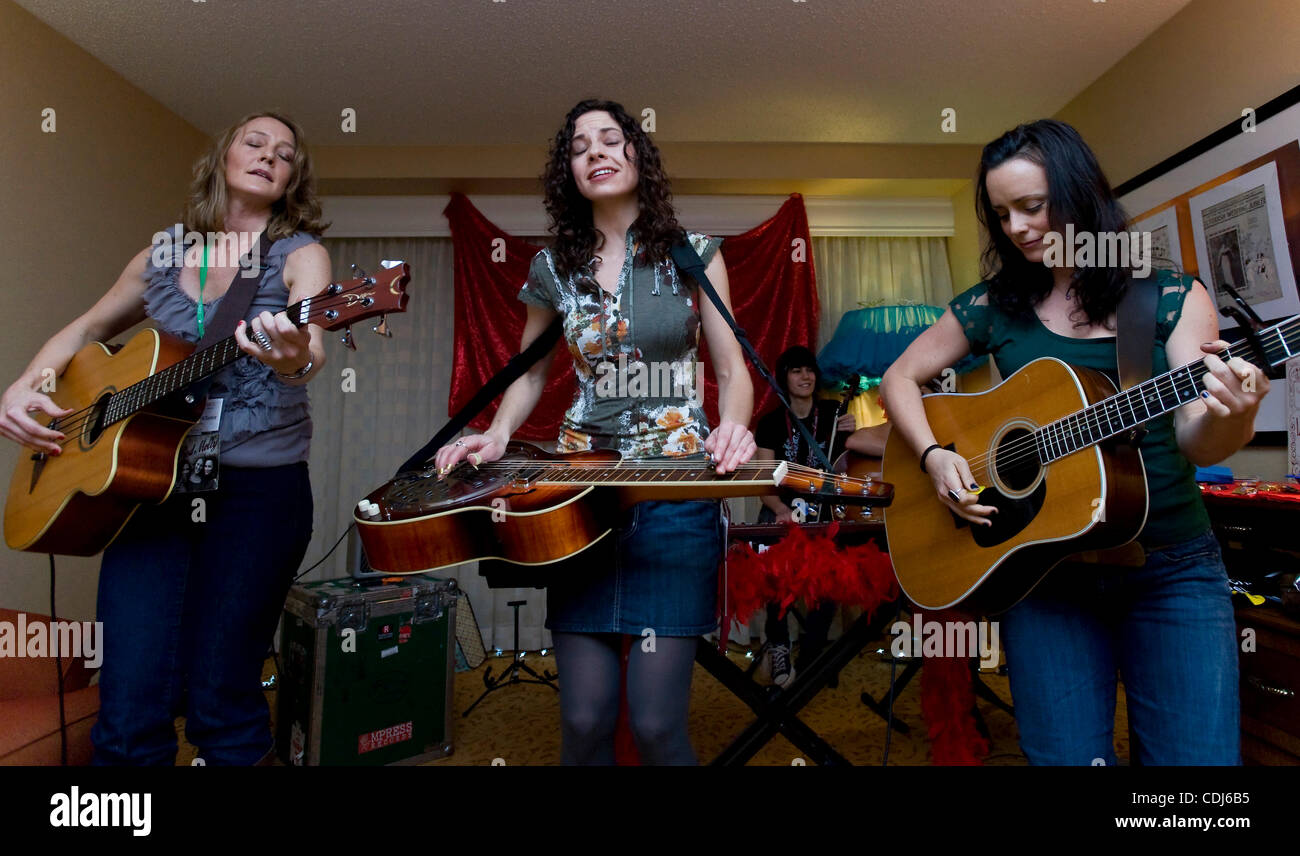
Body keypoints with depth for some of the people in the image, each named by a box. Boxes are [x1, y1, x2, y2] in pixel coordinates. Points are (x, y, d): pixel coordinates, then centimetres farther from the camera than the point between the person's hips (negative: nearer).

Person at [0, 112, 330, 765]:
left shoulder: (301, 255, -1)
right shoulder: (163, 256, 12)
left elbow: (312, 351, -21)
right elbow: (88, 329, 24)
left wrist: (293, 360, -43)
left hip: (258, 485, -3)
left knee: (221, 700, 1)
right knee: (128, 709, 1)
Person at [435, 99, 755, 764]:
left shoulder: (692, 254, 5)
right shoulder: (554, 267, 9)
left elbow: (733, 369, 4)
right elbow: (531, 373, 19)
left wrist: (732, 427, -17)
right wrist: (498, 433, 0)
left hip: (677, 488, -2)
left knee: (655, 721, -3)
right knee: (584, 718, 2)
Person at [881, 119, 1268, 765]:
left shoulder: (1173, 298, 1)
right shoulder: (993, 305, 3)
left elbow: (1196, 443, -6)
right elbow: (900, 377, 6)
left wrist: (1231, 415, -30)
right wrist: (934, 458, -11)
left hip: (1172, 569, 0)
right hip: (1041, 569, 0)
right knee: (1066, 754, 2)